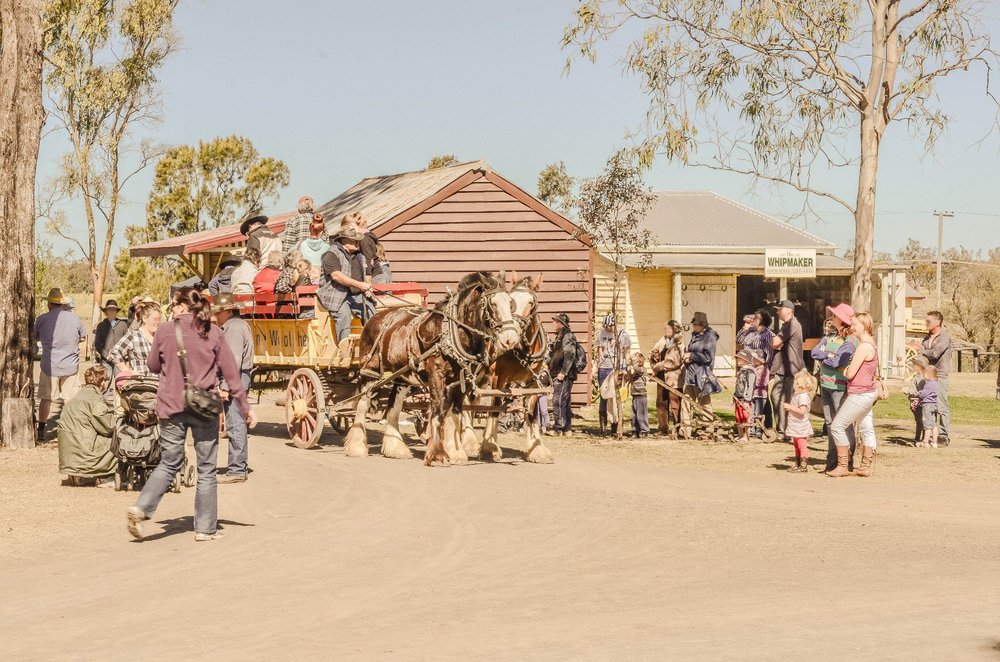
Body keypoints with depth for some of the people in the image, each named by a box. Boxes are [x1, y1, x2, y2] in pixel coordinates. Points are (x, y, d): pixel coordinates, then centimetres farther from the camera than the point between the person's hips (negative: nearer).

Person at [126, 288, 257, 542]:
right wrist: (246, 406, 8)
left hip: (171, 407, 1)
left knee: (169, 464, 13)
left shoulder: (165, 330, -1)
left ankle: (141, 508, -6)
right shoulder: (213, 333, 0)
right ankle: (205, 528, 11)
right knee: (206, 469, 8)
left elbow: (154, 366, 10)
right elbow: (231, 372, 2)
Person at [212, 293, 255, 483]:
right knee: (238, 424, 14)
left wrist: (225, 387, -23)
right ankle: (240, 467, 20)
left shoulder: (234, 328, -13)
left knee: (235, 425, -9)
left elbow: (233, 361, -21)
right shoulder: (239, 325, 20)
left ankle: (236, 470, -9)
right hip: (241, 378, 11)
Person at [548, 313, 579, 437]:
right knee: (565, 403, 11)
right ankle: (567, 429, 14)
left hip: (564, 376, -10)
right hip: (558, 375, 10)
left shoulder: (568, 337, -10)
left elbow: (570, 356, -20)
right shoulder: (559, 337, 20)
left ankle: (559, 428, -16)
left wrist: (563, 373, -23)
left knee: (558, 401, -14)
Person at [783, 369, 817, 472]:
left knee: (802, 446, -7)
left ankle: (804, 466, -5)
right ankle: (797, 465, 24)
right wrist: (788, 407, 8)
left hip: (801, 427, -11)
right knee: (797, 447, 17)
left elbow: (802, 410, -29)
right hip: (795, 427, 11)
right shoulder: (796, 395, 14)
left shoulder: (803, 396, -19)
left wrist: (790, 407, -25)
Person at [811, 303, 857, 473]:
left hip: (839, 386, -8)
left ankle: (847, 462, -4)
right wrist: (828, 356, -11)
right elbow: (814, 352, 3)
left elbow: (836, 362, -18)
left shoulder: (849, 342, -10)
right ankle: (832, 461, 18)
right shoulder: (829, 337, 14)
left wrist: (823, 357, -2)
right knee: (830, 423, 12)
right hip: (825, 384, 8)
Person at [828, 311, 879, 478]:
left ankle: (842, 466, -2)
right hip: (868, 392, 11)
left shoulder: (863, 347, -20)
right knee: (866, 429, 12)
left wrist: (846, 370, 2)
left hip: (860, 394, -11)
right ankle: (865, 467, 16)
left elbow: (850, 373, -21)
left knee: (837, 426, -6)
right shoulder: (870, 344, 11)